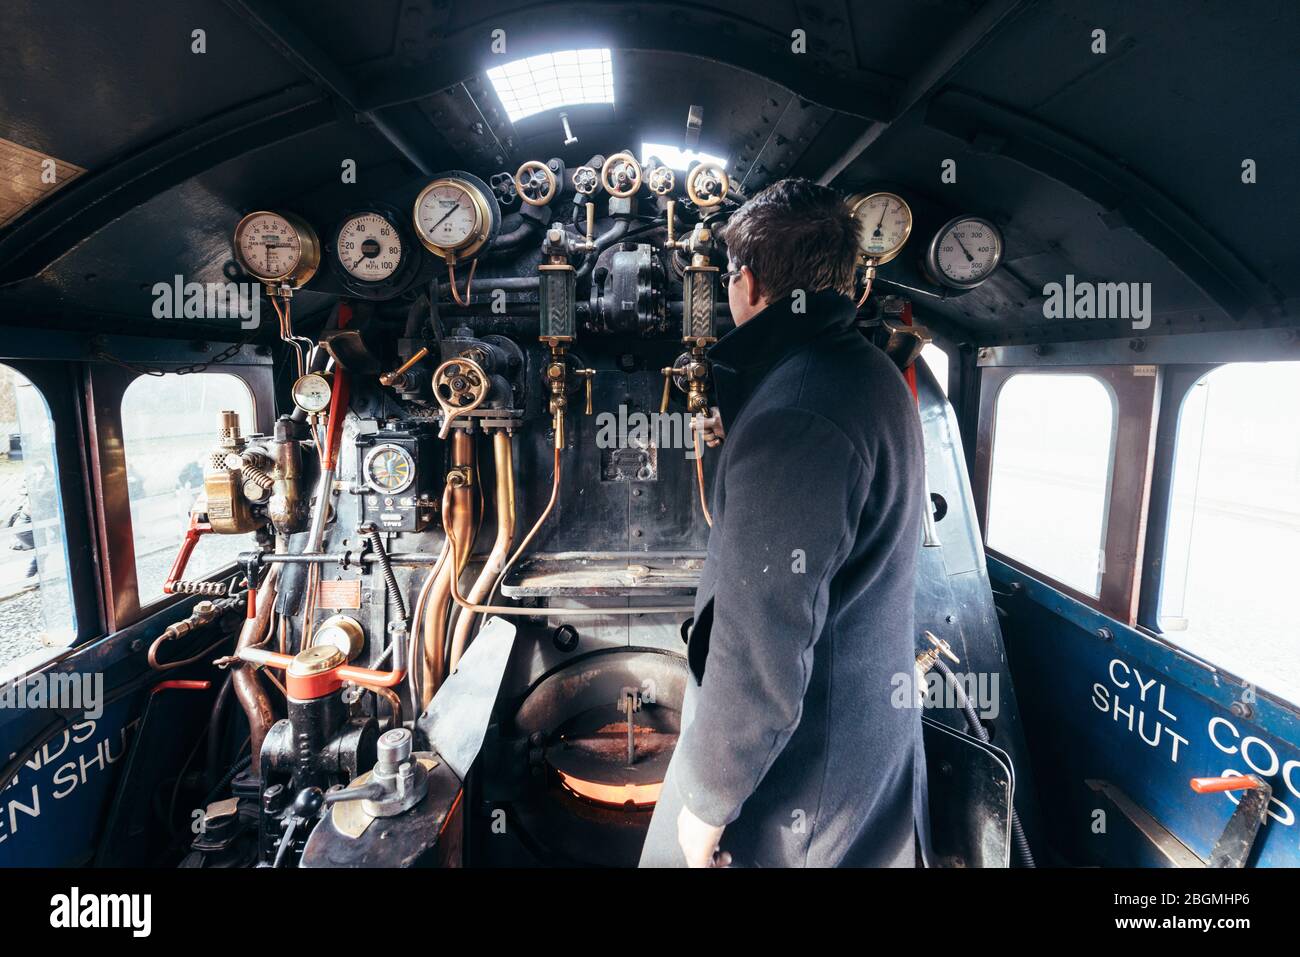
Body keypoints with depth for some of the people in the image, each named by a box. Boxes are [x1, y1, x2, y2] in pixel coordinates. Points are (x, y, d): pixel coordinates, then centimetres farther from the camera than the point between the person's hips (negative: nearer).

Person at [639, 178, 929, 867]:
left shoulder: (789, 421, -30)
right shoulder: (875, 375, 2)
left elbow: (760, 657, -30)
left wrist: (708, 801, -16)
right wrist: (739, 441, 16)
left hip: (797, 764, -9)